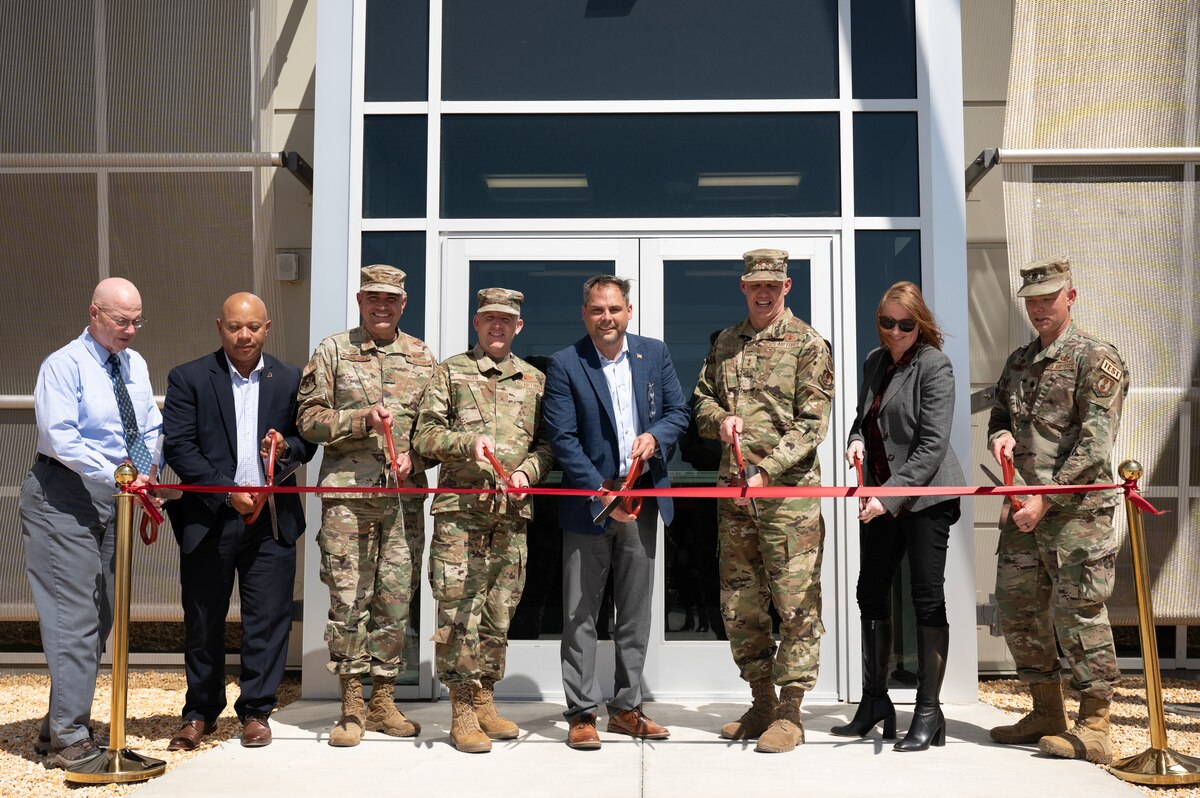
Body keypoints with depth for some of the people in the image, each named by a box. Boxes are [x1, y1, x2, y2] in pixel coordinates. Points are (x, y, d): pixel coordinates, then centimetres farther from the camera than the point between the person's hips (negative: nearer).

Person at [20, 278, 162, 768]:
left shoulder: (135, 365, 12)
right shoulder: (64, 365, -10)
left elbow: (151, 427, 16)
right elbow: (61, 436, -20)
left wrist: (146, 470, -3)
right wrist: (114, 474, -28)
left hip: (111, 499, 8)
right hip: (64, 496, -8)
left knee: (101, 616, 11)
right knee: (74, 615, -9)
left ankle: (60, 726, 22)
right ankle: (68, 738, -2)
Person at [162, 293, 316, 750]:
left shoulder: (290, 380, 9)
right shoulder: (188, 379, 2)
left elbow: (306, 442, 11)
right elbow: (177, 447, -6)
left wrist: (286, 449, -13)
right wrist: (227, 492, -13)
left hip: (271, 518, 1)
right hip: (207, 518, -1)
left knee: (267, 620, 3)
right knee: (203, 621, 9)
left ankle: (256, 711, 17)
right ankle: (201, 712, 25)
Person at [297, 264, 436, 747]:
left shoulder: (422, 358, 12)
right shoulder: (332, 352, 6)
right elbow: (309, 419, 2)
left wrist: (415, 456, -5)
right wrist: (363, 419, -12)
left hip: (404, 495, 2)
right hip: (347, 491, -2)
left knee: (396, 599, 5)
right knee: (348, 598, -3)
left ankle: (383, 702, 17)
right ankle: (351, 706, 8)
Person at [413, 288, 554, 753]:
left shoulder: (535, 381, 17)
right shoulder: (450, 373, 9)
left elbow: (548, 442, 15)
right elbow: (424, 435, 3)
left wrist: (528, 471, -4)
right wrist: (468, 442, -14)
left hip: (513, 511, 3)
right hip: (460, 508, -3)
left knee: (499, 610, 7)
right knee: (459, 609, -6)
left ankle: (485, 701, 19)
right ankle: (462, 711, 2)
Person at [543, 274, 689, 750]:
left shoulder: (654, 354, 7)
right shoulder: (565, 365, -5)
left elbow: (679, 411, 10)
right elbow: (562, 439, -10)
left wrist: (654, 436, -13)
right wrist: (602, 494, -17)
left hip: (642, 499, 4)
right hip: (589, 502, -4)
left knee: (636, 612, 11)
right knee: (581, 615, 1)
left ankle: (626, 709, 23)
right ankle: (582, 714, 11)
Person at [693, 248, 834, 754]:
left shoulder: (807, 344, 0)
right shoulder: (725, 344, 16)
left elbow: (811, 423, -7)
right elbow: (701, 400, 23)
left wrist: (767, 470, -18)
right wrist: (720, 418, -2)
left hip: (789, 490, -6)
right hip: (734, 490, 6)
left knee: (795, 603, -4)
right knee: (738, 606, 10)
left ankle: (790, 713, 4)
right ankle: (762, 703, 23)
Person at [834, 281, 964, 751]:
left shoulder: (933, 365, -10)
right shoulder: (874, 362, 11)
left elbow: (932, 445, -17)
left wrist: (890, 495, -21)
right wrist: (856, 440, 1)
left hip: (926, 495, -7)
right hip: (880, 497, 8)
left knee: (927, 598, -2)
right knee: (871, 594, 11)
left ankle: (928, 712, 8)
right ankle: (874, 702, 24)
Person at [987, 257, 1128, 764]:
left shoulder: (1097, 359, -6)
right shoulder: (1018, 362, 16)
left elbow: (1093, 445, -13)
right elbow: (999, 415, 25)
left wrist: (1045, 501, -17)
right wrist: (1001, 436, -1)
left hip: (1076, 511, -7)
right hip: (1025, 508, 8)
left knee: (1079, 614, -5)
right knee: (1018, 610, 11)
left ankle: (1094, 730, 5)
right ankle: (1047, 715, 25)